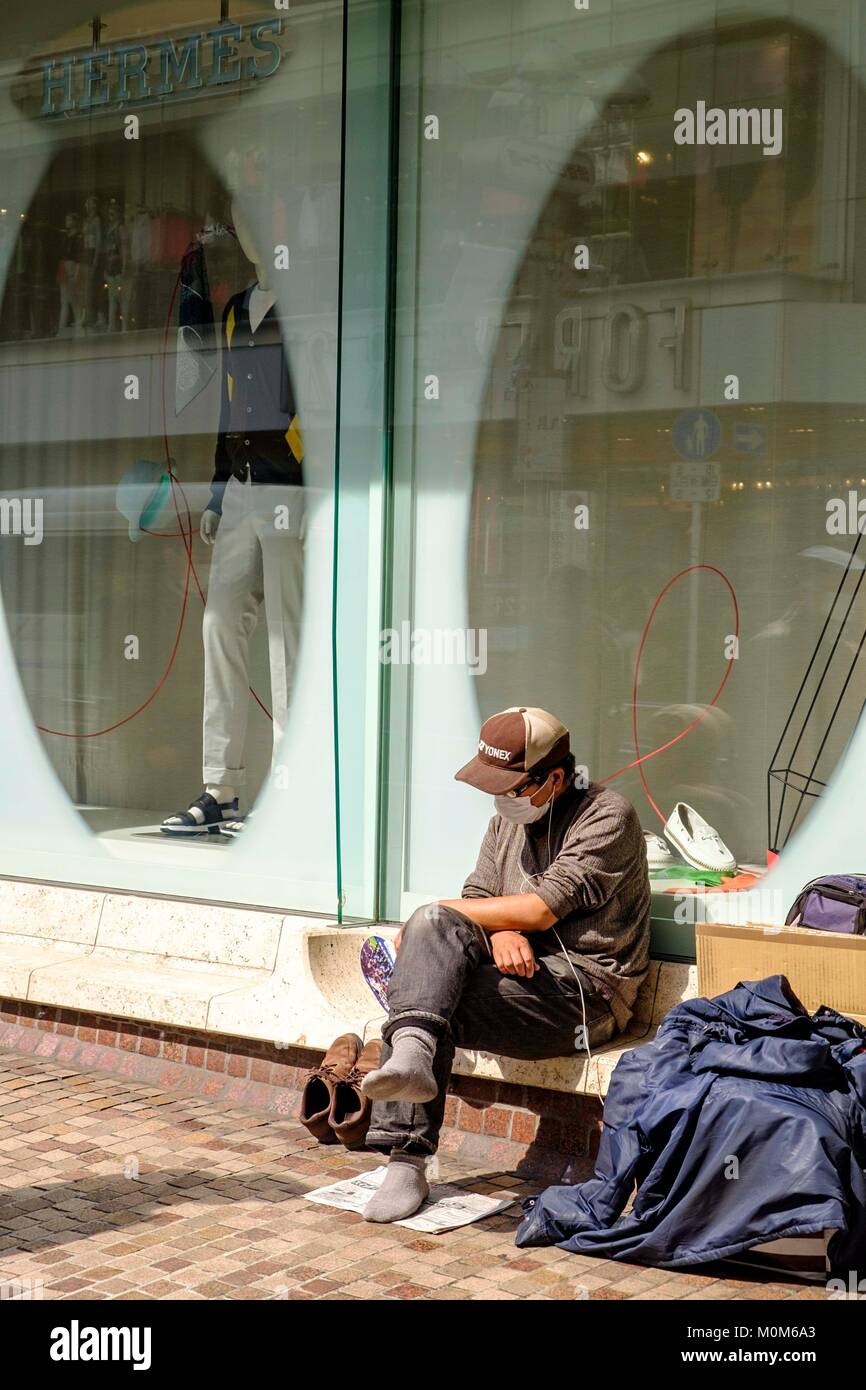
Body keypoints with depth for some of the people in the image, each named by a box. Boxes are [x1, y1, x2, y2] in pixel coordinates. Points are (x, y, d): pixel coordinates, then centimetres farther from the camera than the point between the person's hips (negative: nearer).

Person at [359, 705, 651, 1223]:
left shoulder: (608, 816, -6)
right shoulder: (508, 820, 19)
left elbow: (542, 908, -15)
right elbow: (479, 897, 11)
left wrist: (436, 912, -8)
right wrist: (500, 932, -14)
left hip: (586, 988, -7)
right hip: (518, 973, 7)